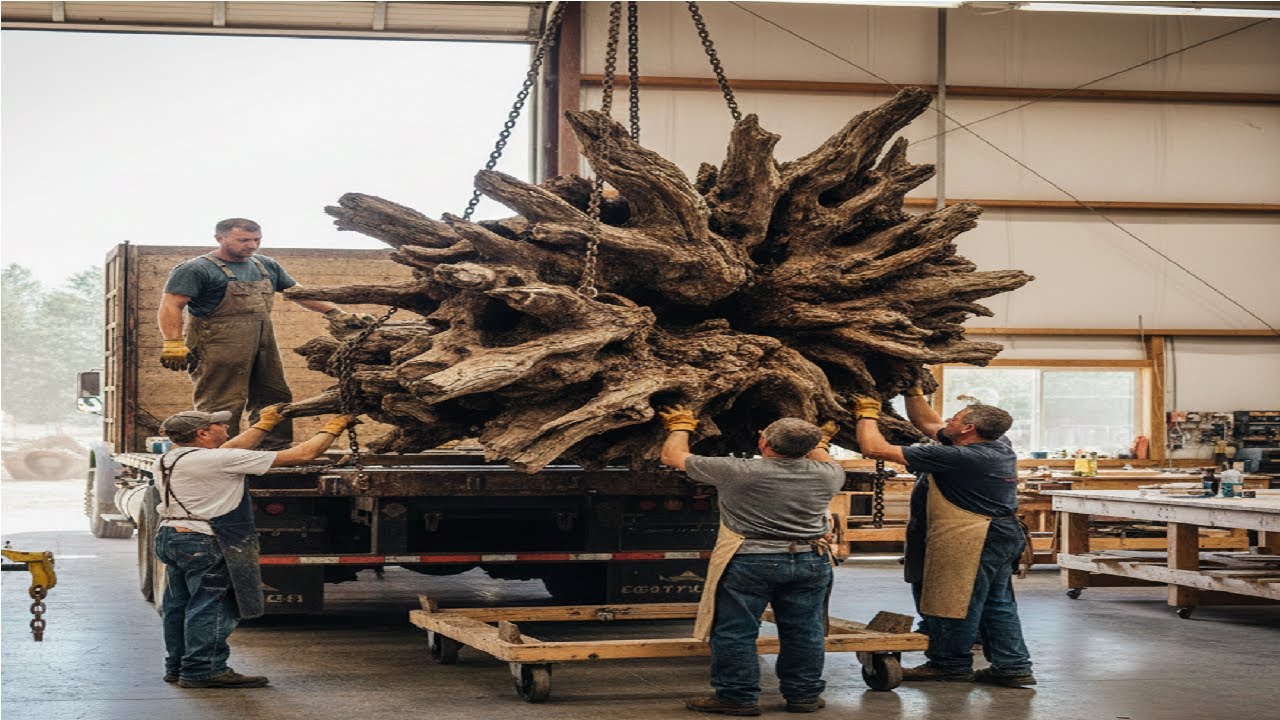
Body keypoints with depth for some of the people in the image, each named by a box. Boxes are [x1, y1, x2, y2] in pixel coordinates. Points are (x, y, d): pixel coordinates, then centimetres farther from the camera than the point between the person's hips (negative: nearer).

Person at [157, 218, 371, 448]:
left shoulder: (266, 266, 16)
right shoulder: (198, 269, -6)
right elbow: (171, 306, -12)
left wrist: (337, 313, 9)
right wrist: (174, 344, -24)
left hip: (264, 343, 8)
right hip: (219, 347, -7)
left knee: (275, 399, 13)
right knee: (221, 405, -10)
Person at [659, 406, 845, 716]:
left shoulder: (738, 472, -13)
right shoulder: (826, 475, -3)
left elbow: (672, 455, -1)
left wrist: (681, 426, 18)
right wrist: (818, 445, 44)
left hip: (749, 563, -4)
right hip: (809, 563, 4)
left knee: (734, 632, 6)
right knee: (803, 632, 13)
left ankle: (738, 696, 8)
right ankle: (804, 695, 20)